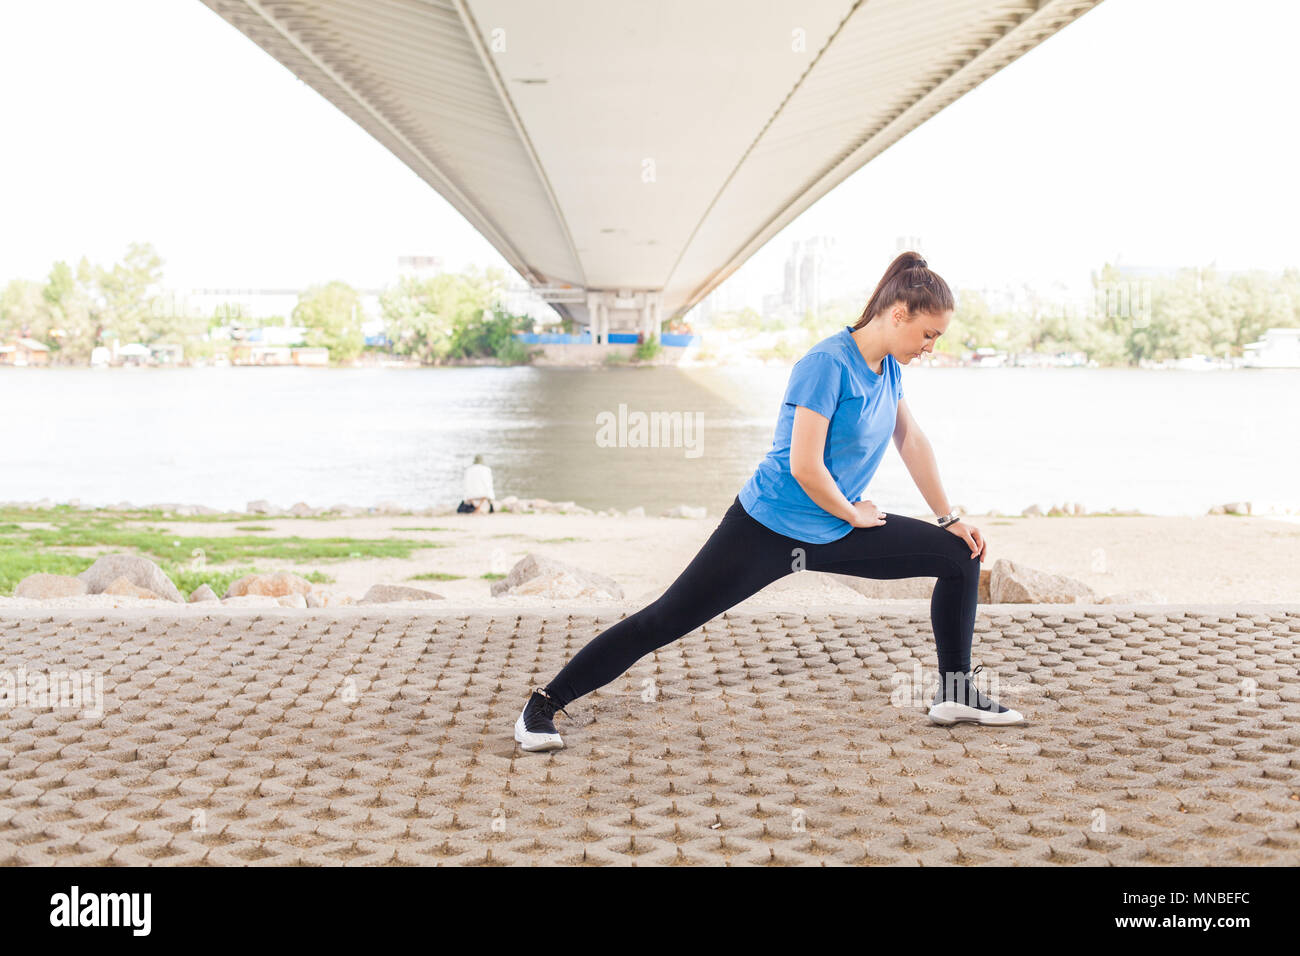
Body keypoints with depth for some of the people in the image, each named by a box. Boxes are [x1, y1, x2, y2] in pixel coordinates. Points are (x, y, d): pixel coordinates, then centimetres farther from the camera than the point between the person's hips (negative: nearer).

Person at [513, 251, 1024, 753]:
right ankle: (543, 705, -1)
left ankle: (955, 694, 21)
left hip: (834, 534, 8)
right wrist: (852, 514, -10)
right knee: (661, 622, -10)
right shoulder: (826, 363, -23)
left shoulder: (889, 366, 3)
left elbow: (912, 441, 16)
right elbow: (805, 467, -26)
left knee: (962, 554, 9)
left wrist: (949, 518, 18)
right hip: (766, 531, -8)